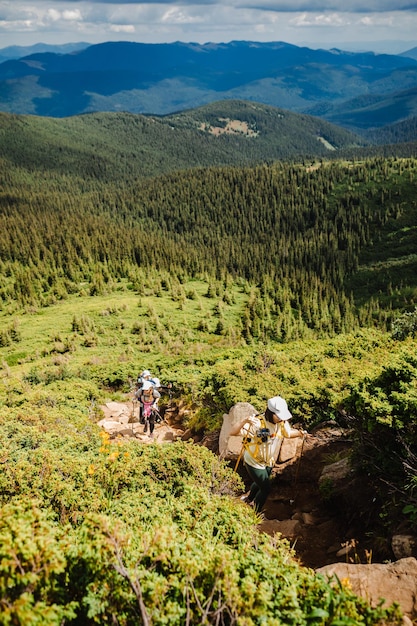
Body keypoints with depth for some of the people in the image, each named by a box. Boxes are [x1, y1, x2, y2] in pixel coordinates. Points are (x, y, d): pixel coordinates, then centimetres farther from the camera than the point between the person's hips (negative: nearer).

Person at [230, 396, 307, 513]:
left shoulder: (282, 422, -17)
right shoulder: (257, 423, -35)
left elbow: (289, 432, 6)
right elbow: (233, 432, -42)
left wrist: (300, 433, -15)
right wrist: (245, 421, -60)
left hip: (269, 462, 6)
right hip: (254, 462, -6)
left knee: (259, 483, 29)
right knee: (266, 489, 8)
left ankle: (249, 499, 60)